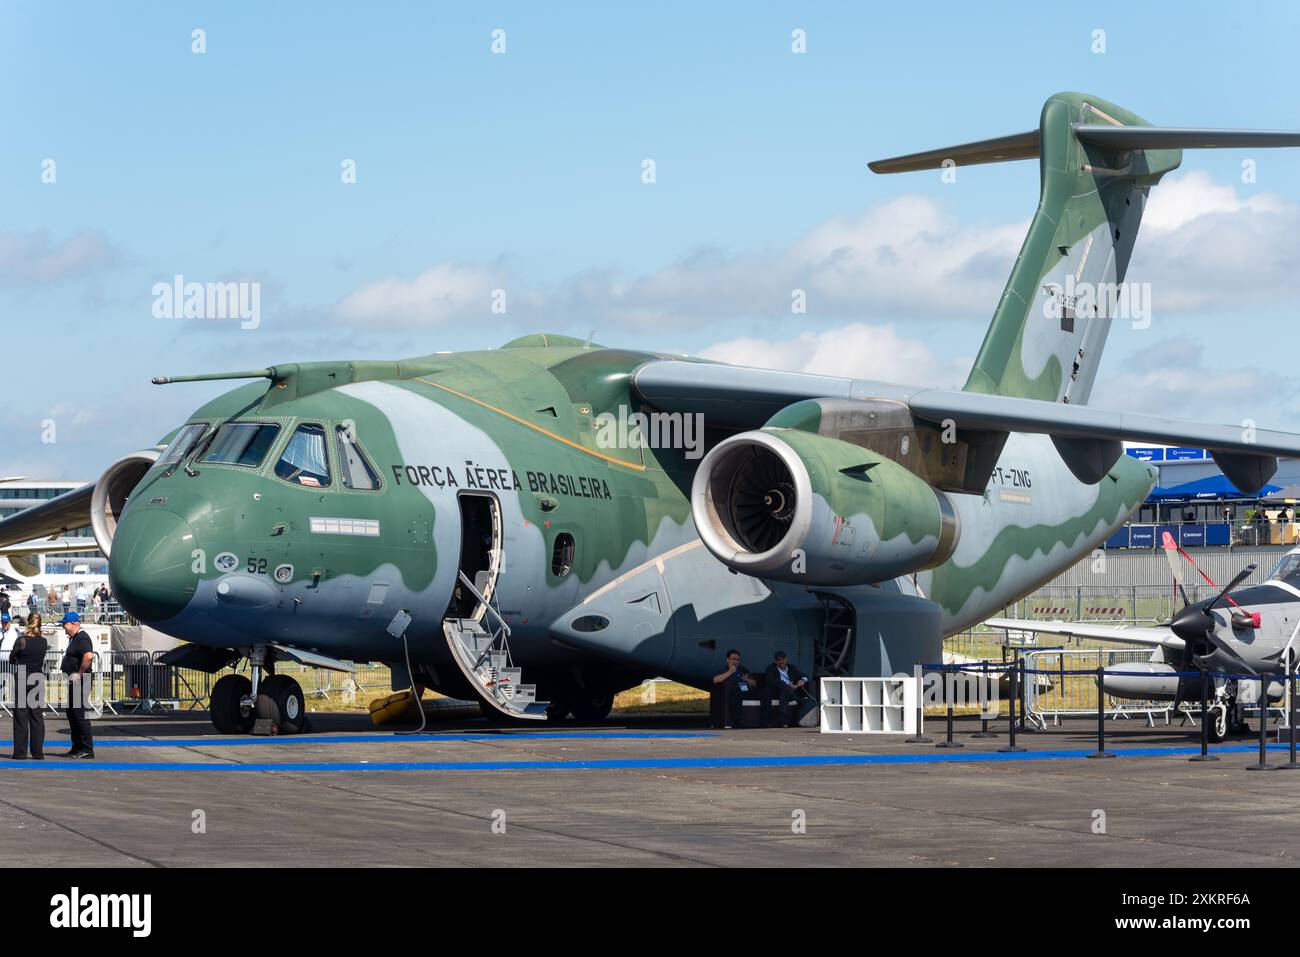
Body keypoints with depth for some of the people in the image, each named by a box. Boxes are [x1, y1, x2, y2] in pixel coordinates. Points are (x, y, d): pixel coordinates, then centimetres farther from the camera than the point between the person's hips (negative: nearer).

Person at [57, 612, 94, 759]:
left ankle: (87, 749, -8)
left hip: (79, 682, -11)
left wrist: (79, 674, -23)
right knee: (72, 714, 14)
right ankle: (77, 748, 21)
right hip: (73, 682, 11)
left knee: (80, 714, -10)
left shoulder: (82, 638, -15)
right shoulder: (73, 639, 18)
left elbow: (89, 656, -31)